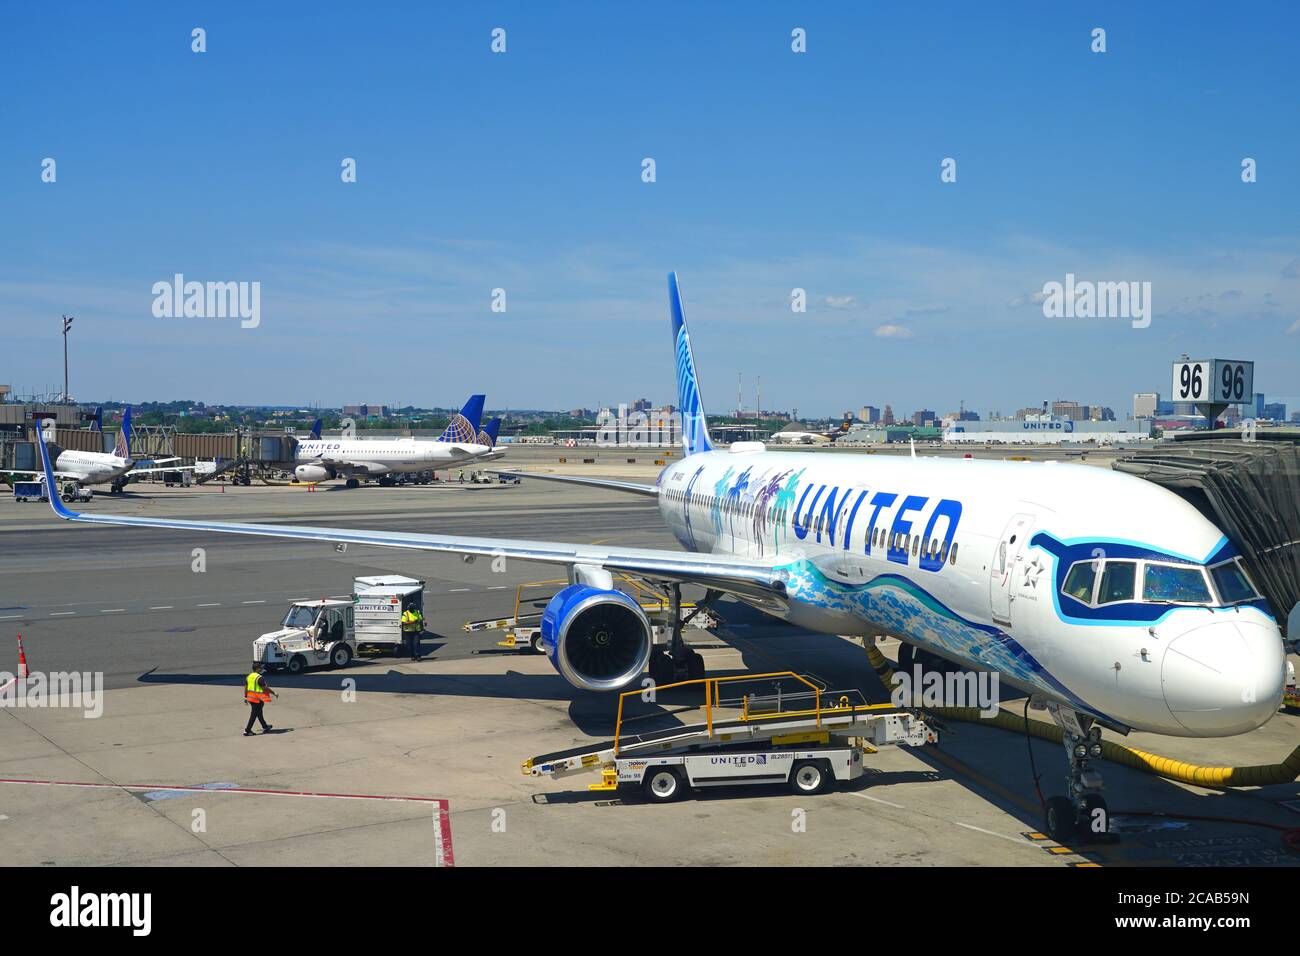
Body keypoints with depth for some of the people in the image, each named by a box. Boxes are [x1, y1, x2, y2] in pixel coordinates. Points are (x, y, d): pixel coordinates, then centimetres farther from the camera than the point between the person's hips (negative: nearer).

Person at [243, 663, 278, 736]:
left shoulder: (249, 676, 7)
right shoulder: (260, 678, -18)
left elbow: (245, 687, 12)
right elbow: (265, 688, -18)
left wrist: (245, 697, 20)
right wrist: (274, 693, -7)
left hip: (250, 697, 9)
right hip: (258, 699, -9)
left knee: (259, 712, 21)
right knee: (254, 714, -3)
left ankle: (265, 727, 35)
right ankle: (247, 731, -3)